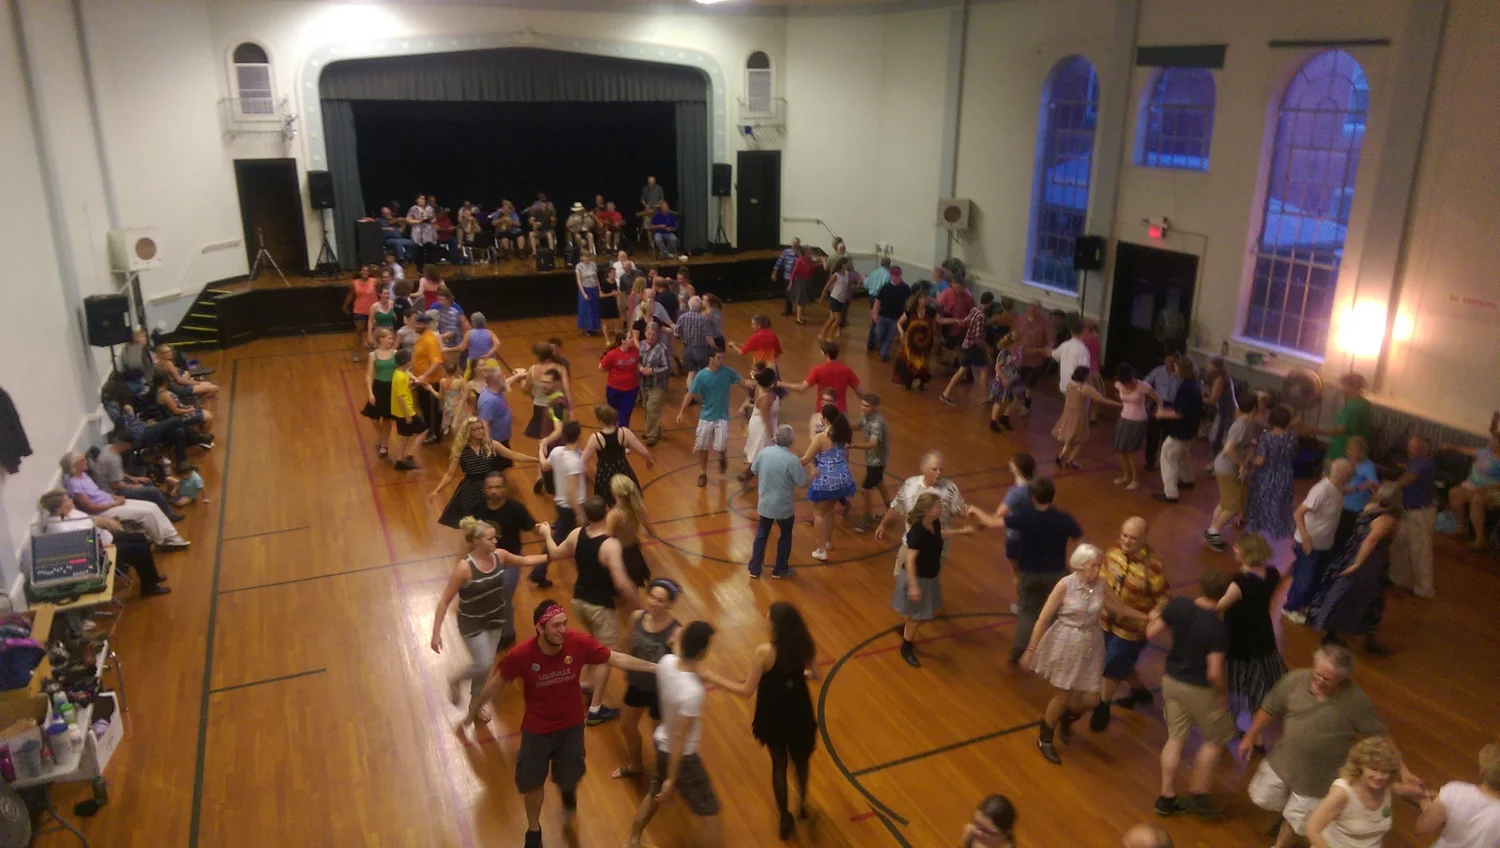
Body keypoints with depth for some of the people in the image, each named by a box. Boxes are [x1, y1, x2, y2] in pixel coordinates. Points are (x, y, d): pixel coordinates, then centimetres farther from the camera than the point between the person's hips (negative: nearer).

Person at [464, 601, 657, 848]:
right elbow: (496, 683, -11)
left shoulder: (579, 643, -27)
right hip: (536, 729, -1)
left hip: (571, 725, 1)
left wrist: (654, 667, -13)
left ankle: (568, 796, 60)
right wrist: (473, 712, 1)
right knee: (532, 782, 18)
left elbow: (617, 658, -14)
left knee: (568, 779, 20)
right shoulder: (520, 655, -30)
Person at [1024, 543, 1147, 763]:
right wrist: (1031, 649, -12)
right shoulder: (1065, 585, -19)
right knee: (1063, 696, 6)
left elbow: (1120, 608, 9)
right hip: (1065, 645, -4)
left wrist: (1148, 617, 3)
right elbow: (1044, 618, -14)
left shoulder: (1102, 585, -7)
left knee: (1091, 699, 7)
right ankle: (1045, 740, 31)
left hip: (1091, 646, 4)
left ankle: (1066, 719, 43)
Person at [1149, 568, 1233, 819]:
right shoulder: (1218, 628, -26)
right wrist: (1222, 694, -5)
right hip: (1199, 689, -5)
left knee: (1176, 738, 17)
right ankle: (1198, 796, 24)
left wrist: (1155, 617, 17)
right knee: (1215, 739, 19)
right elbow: (1214, 673, -23)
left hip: (1171, 681, 5)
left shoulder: (1178, 605, -13)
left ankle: (1166, 798, 24)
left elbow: (1151, 633, -2)